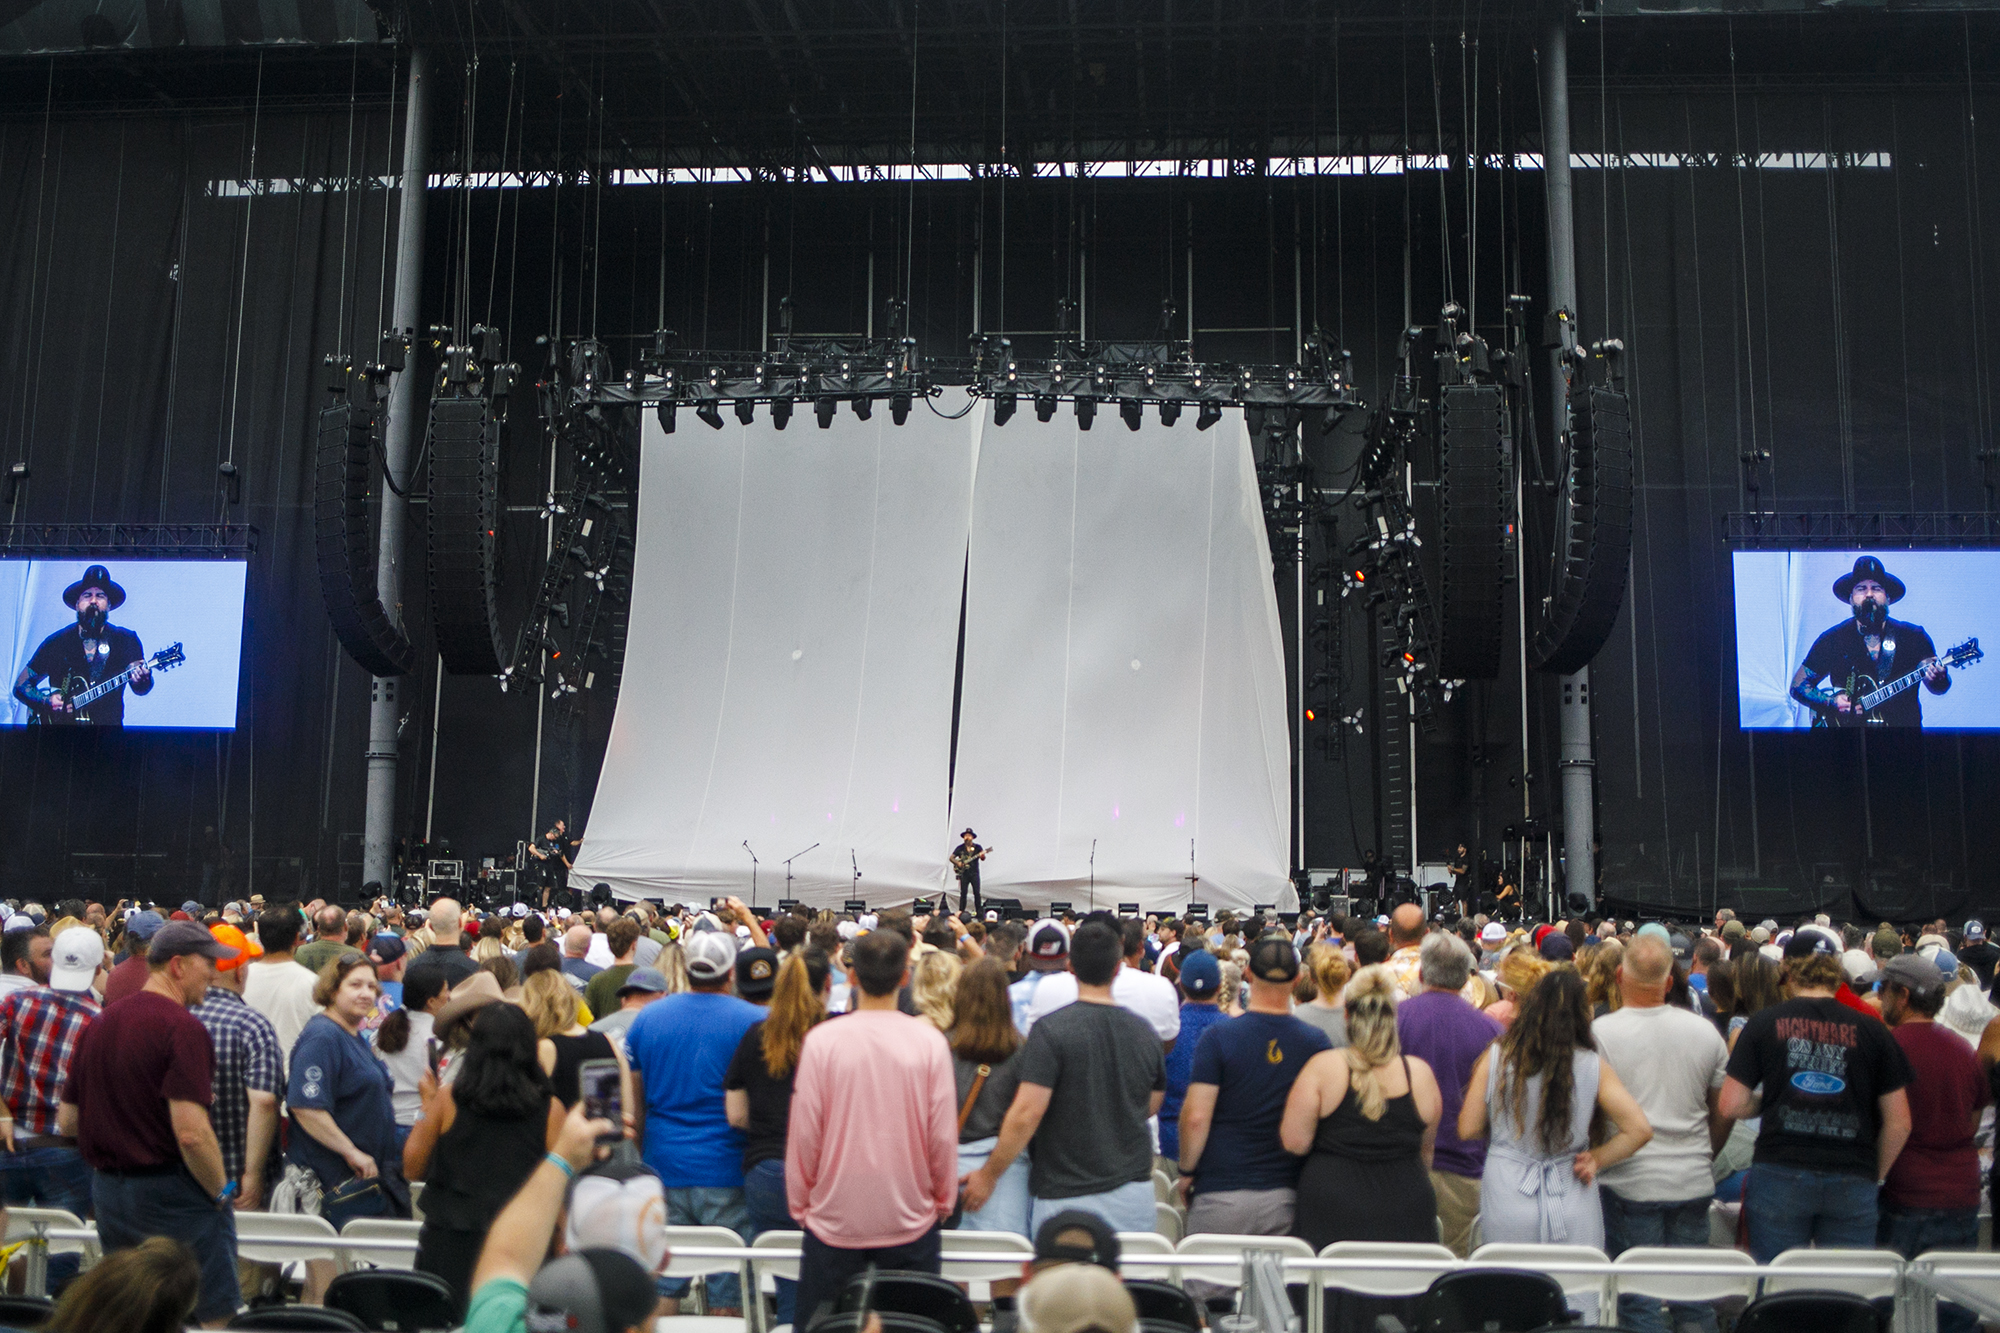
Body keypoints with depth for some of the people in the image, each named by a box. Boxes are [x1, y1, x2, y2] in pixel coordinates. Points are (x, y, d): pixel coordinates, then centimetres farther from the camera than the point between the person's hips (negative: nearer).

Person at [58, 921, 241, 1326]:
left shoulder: (99, 1024, 8)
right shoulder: (182, 1028, -17)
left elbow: (67, 1121, 15)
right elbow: (190, 1133, -24)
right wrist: (220, 1191, -11)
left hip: (107, 1191, 8)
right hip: (172, 1196, -8)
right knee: (214, 1314, 1)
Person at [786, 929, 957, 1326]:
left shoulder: (821, 1040, -10)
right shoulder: (930, 1042, -8)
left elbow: (804, 1135, -5)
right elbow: (943, 1136, -5)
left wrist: (800, 1204, 9)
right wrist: (943, 1201, 11)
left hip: (834, 1224, 0)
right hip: (911, 1222, 1)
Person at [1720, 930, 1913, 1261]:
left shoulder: (1765, 1023, 0)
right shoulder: (1871, 1030, 2)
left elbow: (1731, 1106, -2)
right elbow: (1899, 1123, 5)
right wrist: (1875, 1174, 17)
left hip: (1779, 1175, -1)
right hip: (1852, 1181, 1)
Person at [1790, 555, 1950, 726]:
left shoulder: (1913, 636, 7)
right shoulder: (1833, 639, 6)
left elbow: (1938, 688, 1)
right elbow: (1798, 685, 9)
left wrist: (1938, 678, -22)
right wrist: (1831, 702, -8)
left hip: (1903, 724, 1)